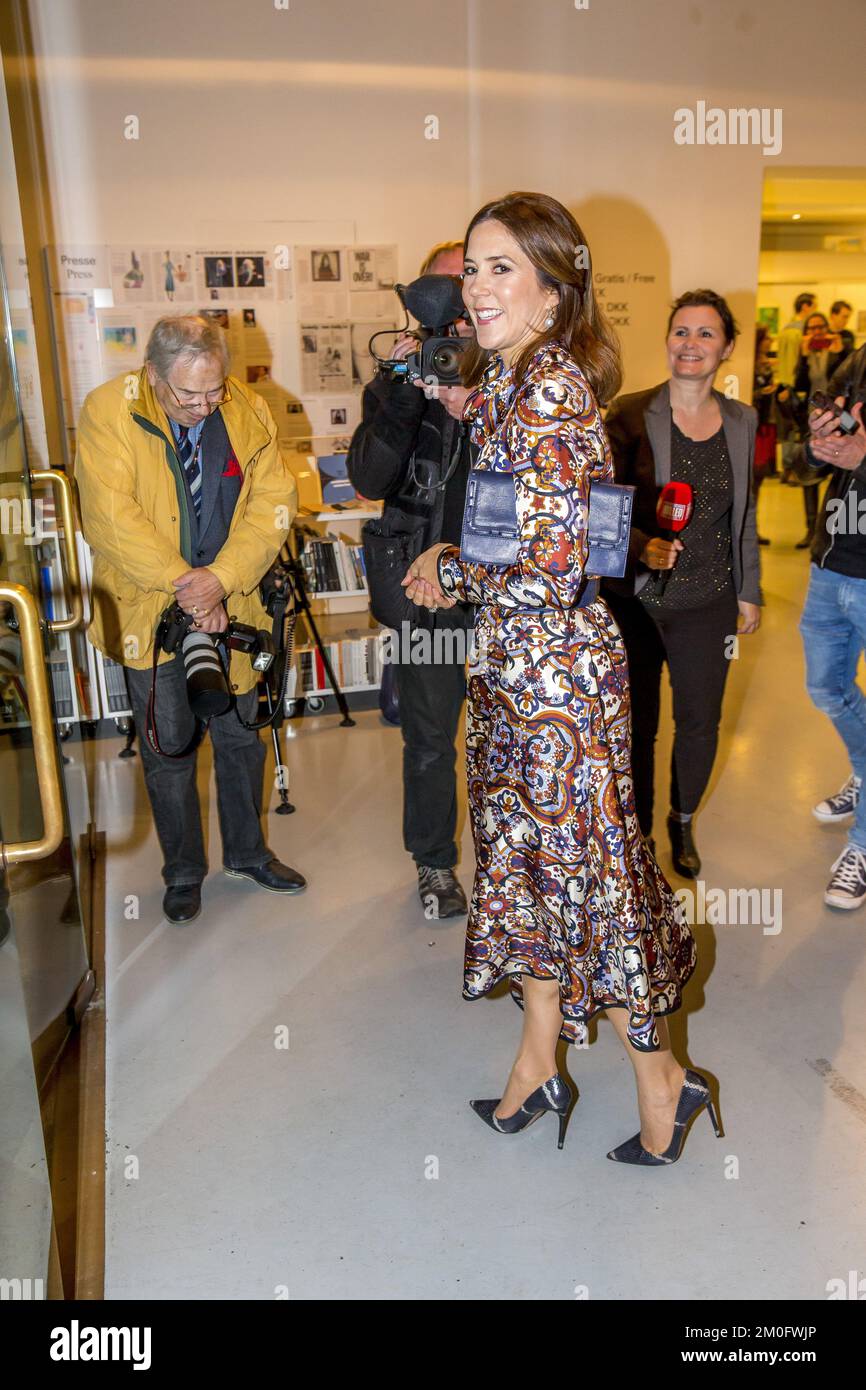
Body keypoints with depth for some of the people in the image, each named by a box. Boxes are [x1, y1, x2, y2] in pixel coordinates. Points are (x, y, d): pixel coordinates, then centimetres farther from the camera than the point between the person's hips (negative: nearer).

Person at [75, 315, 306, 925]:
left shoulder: (249, 411, -5)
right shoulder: (108, 412, -13)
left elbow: (274, 501, -8)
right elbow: (112, 520, -19)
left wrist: (222, 578, -21)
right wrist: (186, 587, -22)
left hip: (231, 606, 3)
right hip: (150, 612, -2)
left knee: (241, 737, 14)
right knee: (169, 748, 9)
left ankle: (247, 851, 36)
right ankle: (184, 870, 29)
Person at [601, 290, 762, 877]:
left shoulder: (742, 420, 4)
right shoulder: (630, 414, -9)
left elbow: (744, 513, 12)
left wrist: (749, 591, 14)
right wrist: (643, 547, -25)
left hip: (707, 603, 3)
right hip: (635, 599, -3)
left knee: (701, 723, 12)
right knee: (637, 724, 8)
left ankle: (683, 821, 38)